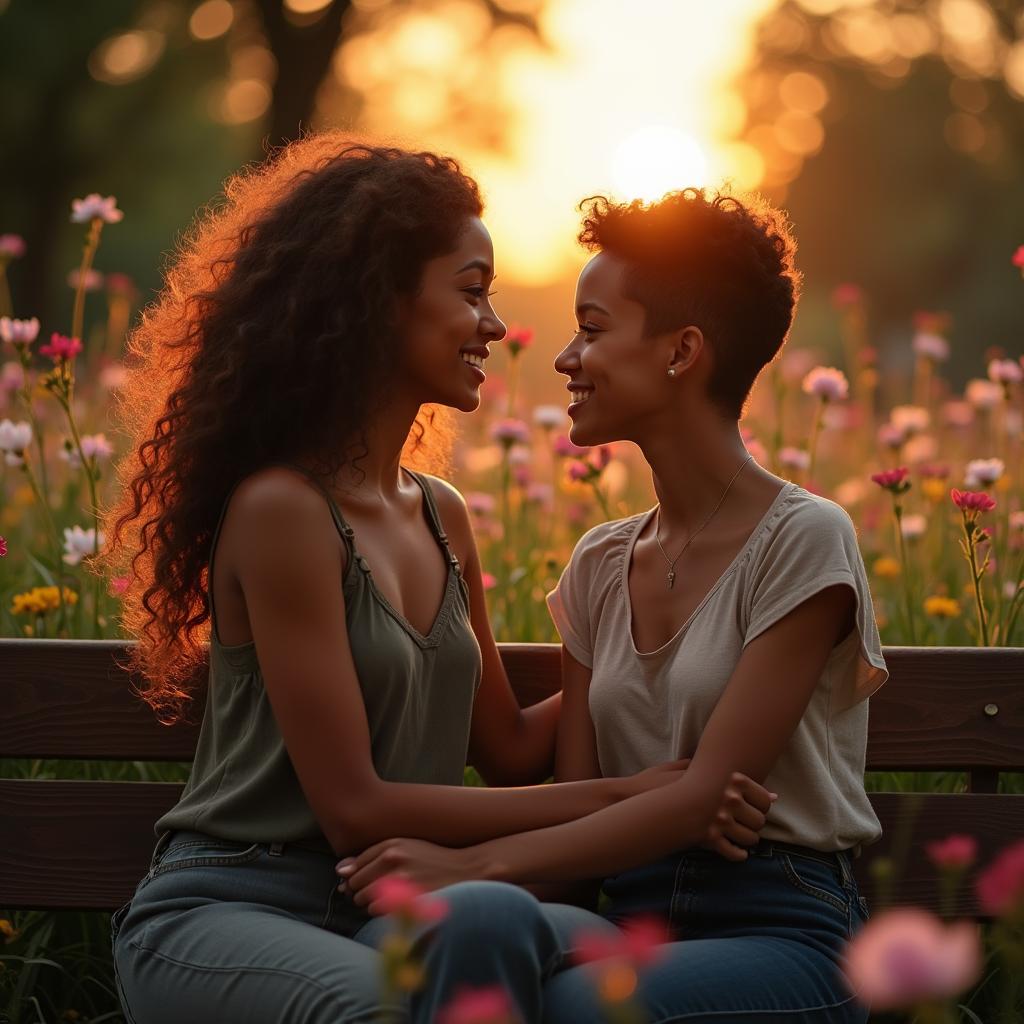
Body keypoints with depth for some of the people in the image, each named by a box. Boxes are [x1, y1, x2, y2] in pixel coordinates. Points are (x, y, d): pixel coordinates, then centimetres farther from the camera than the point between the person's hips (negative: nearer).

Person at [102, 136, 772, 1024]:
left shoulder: (441, 517, 12)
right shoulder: (282, 508, -13)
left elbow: (510, 750, 17)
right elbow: (354, 808, -14)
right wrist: (616, 796, -12)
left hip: (375, 915, 7)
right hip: (225, 917, -7)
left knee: (493, 922, -30)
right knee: (486, 924, -37)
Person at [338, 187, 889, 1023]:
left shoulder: (803, 540, -6)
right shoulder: (598, 568, 14)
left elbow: (711, 791, -14)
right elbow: (577, 800, 8)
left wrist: (479, 865, -21)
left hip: (783, 931, -4)